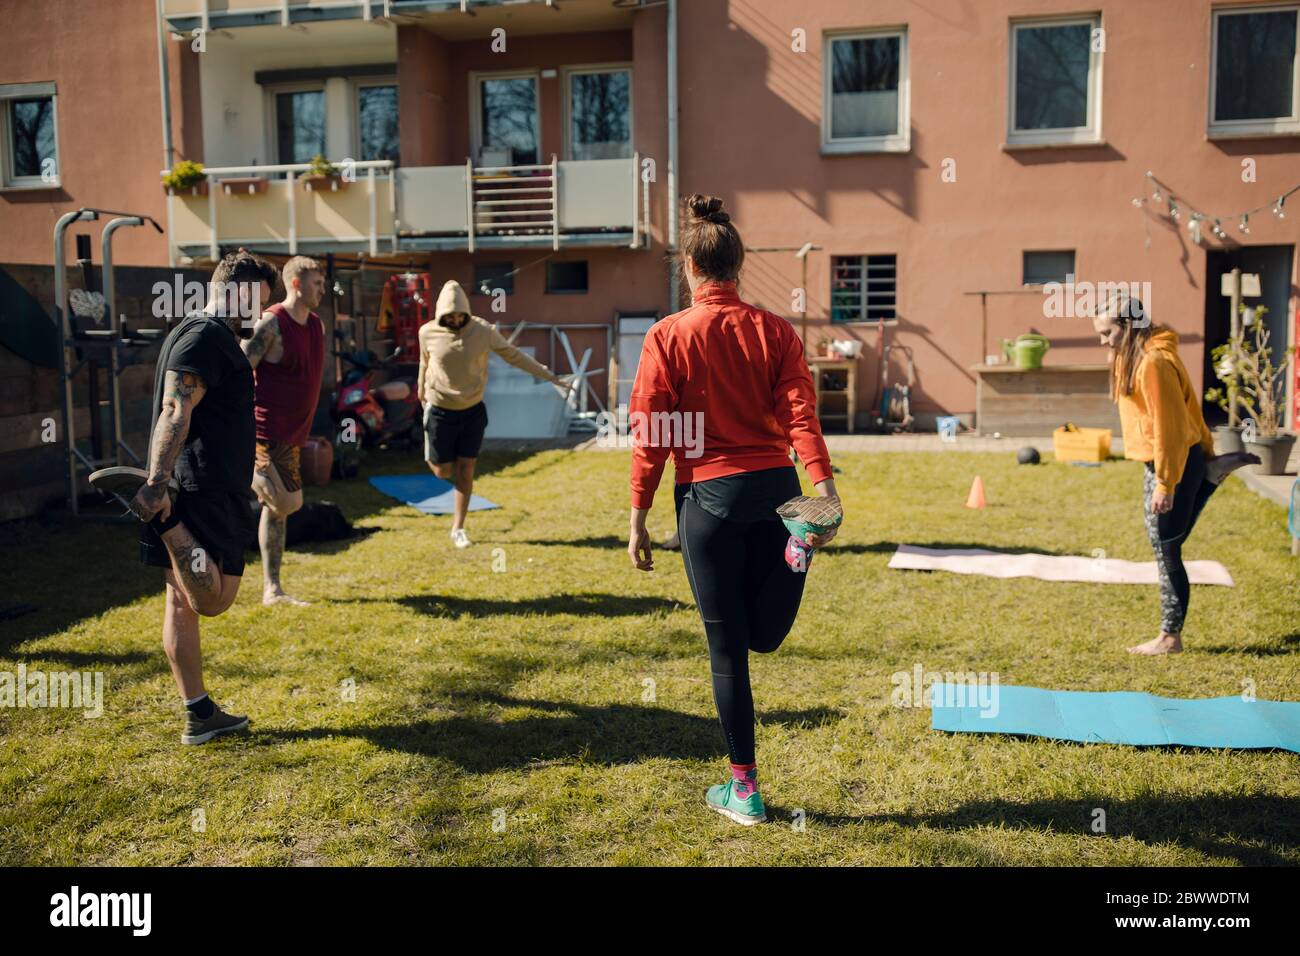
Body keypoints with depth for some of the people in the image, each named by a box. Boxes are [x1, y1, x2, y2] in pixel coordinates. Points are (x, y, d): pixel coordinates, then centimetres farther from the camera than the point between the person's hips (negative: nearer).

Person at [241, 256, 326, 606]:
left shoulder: (317, 326, 12)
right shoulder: (271, 323, -13)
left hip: (293, 434, 9)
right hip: (266, 431, -8)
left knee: (276, 509, 11)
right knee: (288, 502, -15)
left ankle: (272, 590, 17)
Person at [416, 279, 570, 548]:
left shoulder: (483, 330, -10)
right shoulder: (428, 333, -10)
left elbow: (514, 356, -4)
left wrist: (550, 376, -5)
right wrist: (421, 390, 25)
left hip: (473, 411, 1)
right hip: (440, 412, 0)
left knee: (465, 471, 2)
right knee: (443, 471, 5)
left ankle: (458, 529, 14)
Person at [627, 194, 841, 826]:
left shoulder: (668, 336, -3)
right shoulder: (775, 330, 4)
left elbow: (651, 438, -4)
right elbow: (800, 413, -7)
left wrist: (638, 519, 1)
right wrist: (824, 490, -13)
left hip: (709, 494, -3)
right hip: (775, 485, 3)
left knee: (728, 648, 8)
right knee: (763, 635, 17)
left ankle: (744, 792, 17)